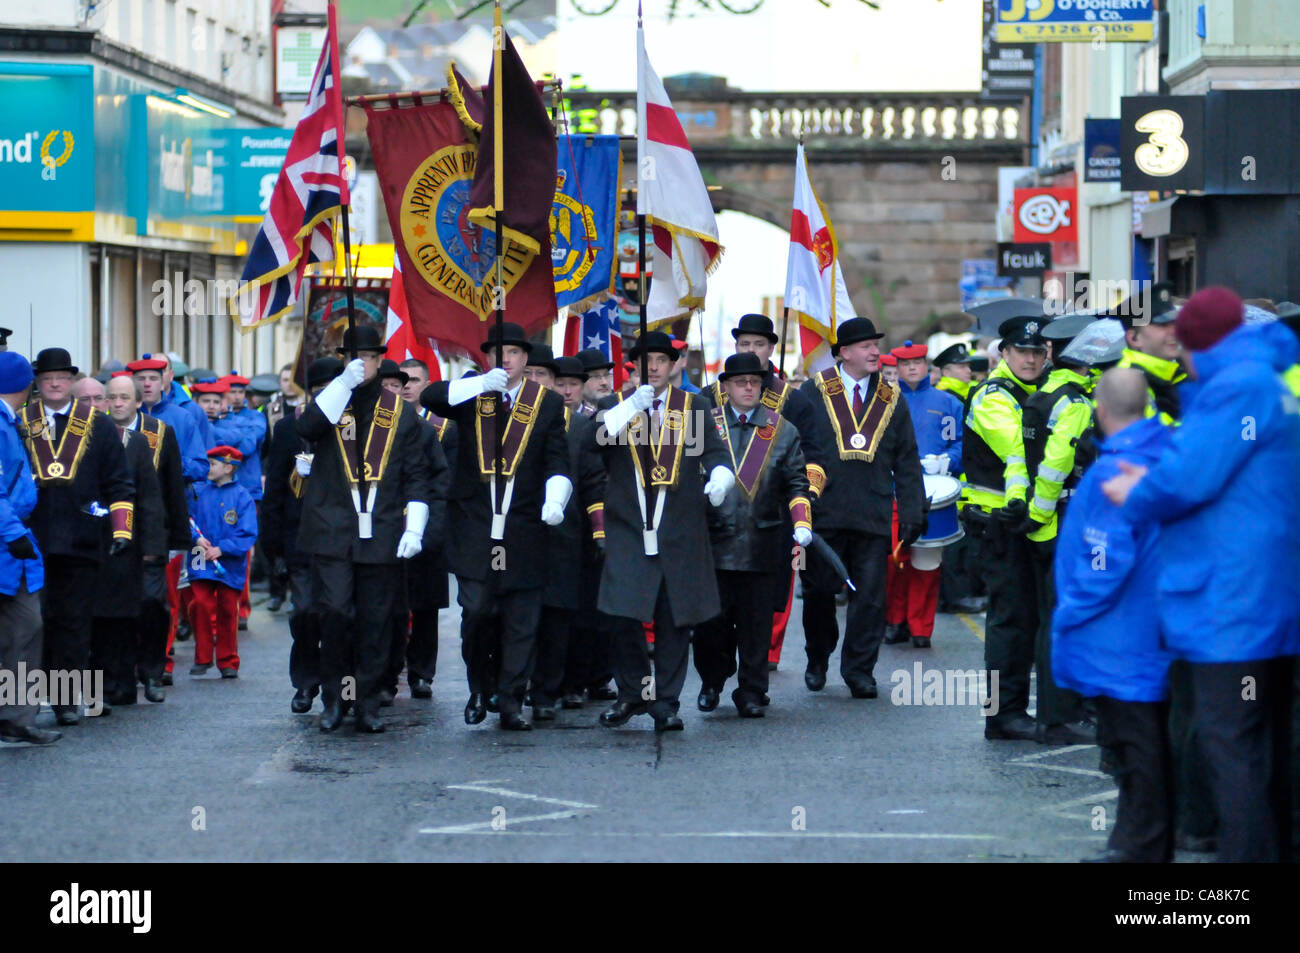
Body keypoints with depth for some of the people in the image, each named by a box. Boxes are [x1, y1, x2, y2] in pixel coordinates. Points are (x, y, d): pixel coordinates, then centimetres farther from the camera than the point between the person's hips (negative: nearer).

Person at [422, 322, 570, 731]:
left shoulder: (548, 402, 8)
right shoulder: (471, 394, 9)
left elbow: (558, 460, 2)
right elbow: (430, 397, -9)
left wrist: (555, 501, -16)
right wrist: (482, 384, -19)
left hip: (524, 530, 0)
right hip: (475, 526, 0)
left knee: (521, 620, 2)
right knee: (476, 612, -5)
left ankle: (511, 703, 8)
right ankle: (480, 689, 17)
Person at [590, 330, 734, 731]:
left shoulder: (693, 407, 12)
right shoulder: (616, 406, 10)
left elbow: (715, 451, 5)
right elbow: (597, 438, -9)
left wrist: (720, 477, -16)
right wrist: (631, 407, -20)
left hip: (680, 533, 1)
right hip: (629, 532, -1)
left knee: (675, 621, 2)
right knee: (626, 616, -7)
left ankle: (665, 701, 12)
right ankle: (632, 693, 12)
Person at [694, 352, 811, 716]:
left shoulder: (782, 431, 9)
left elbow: (797, 483, 7)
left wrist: (802, 523, -7)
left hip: (762, 545, 0)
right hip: (714, 542, 0)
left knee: (757, 621, 2)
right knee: (711, 618, 1)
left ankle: (751, 692, 11)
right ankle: (712, 681, 23)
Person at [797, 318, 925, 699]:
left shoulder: (891, 399, 11)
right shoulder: (814, 392, 4)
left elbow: (907, 462, 12)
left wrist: (912, 512, 5)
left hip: (874, 518, 1)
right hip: (824, 512, -1)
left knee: (870, 596, -2)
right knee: (819, 592, 5)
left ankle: (859, 670, 6)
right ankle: (817, 661, 24)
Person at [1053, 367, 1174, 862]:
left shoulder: (1112, 471, -21)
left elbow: (1108, 562, -23)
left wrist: (1069, 616, -11)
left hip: (1120, 640, -8)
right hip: (1159, 631, 8)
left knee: (1132, 744, -2)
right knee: (1153, 742, 15)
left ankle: (1138, 848, 2)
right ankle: (1155, 845, 22)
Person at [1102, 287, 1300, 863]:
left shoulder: (1237, 385, -15)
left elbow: (1190, 476, -19)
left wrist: (1136, 498, 0)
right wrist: (1152, 482, 11)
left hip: (1230, 608, -10)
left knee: (1231, 749, -9)